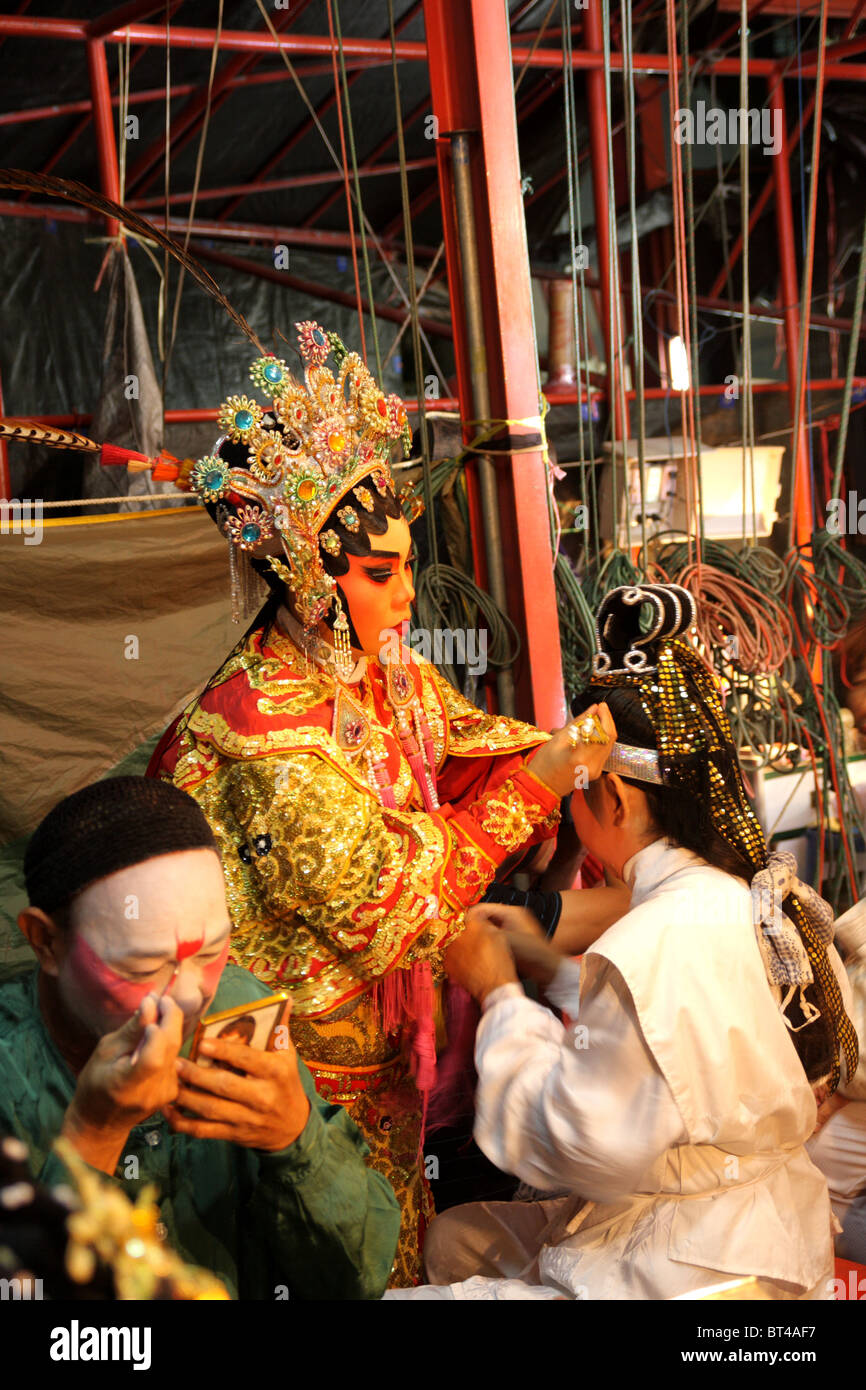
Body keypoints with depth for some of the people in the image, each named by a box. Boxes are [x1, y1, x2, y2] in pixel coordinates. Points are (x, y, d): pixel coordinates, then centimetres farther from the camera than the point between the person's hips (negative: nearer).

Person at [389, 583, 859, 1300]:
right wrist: (551, 966, 10)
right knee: (455, 1235, 23)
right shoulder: (766, 892, -1)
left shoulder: (659, 945, -30)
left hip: (691, 1273, -9)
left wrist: (499, 995, -11)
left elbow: (586, 1148, -22)